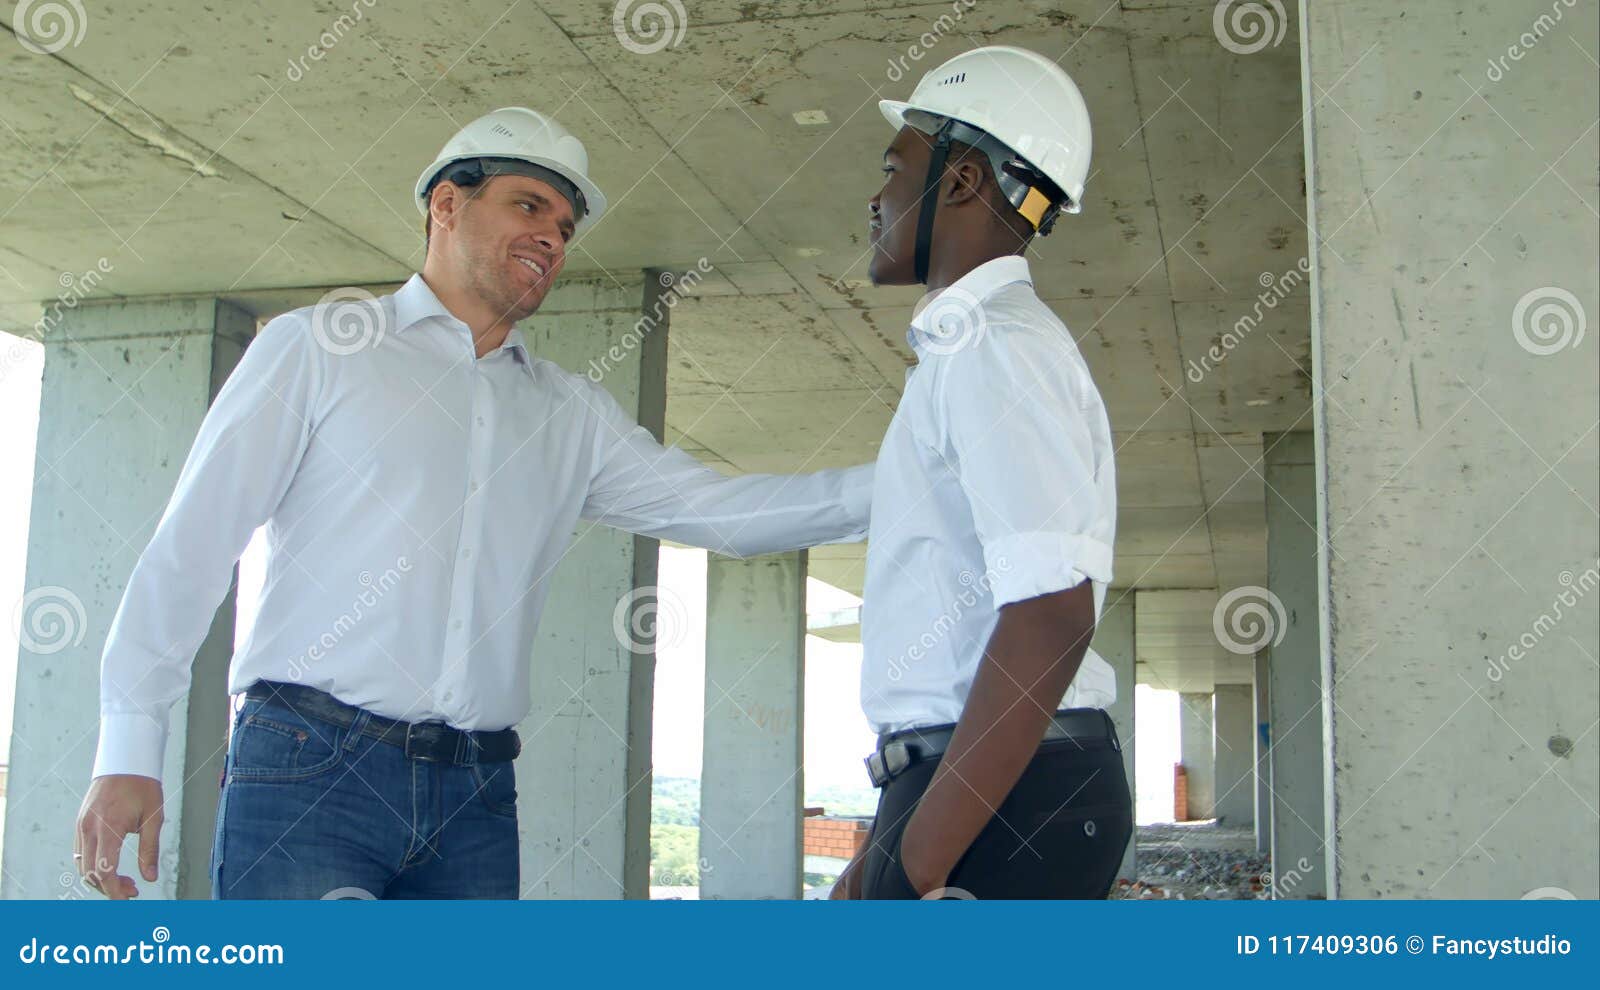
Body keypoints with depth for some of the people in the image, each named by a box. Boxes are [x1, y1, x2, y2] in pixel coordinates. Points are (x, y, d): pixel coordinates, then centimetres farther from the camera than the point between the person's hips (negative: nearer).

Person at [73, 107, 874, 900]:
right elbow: (191, 546, 3)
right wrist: (128, 752, -5)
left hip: (475, 799, 4)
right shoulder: (314, 350, 6)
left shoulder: (573, 417, 17)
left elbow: (721, 509, 10)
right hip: (310, 770, -4)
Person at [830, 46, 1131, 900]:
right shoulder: (965, 350, 20)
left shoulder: (993, 347, -11)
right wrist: (885, 855, 22)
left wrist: (919, 864, -23)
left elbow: (1049, 616, -23)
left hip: (1005, 799, -10)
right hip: (982, 786, 10)